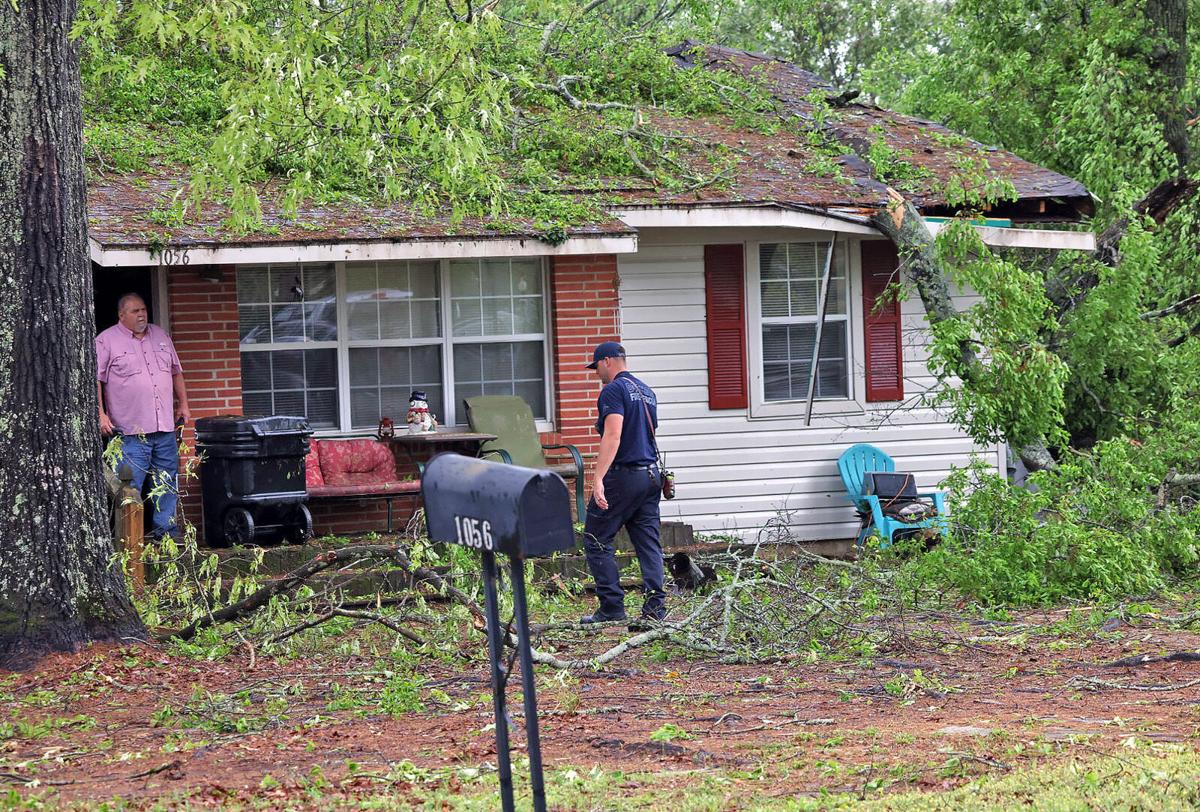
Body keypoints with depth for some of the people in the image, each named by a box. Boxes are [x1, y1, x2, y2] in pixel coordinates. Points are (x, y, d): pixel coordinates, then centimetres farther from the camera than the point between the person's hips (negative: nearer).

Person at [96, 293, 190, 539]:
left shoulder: (161, 336, 15)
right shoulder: (106, 341, -3)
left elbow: (176, 372, 24)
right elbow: (95, 380, -7)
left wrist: (183, 404, 17)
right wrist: (100, 414, -14)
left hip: (165, 427, 6)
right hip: (130, 432, -6)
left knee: (168, 485, 9)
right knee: (130, 488, -8)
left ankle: (166, 534, 17)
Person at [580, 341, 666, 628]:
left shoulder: (614, 391, -10)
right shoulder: (646, 391, 17)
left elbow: (613, 436, -21)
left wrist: (598, 479, -27)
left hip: (623, 475, -8)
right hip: (651, 475, 8)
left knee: (596, 539, 0)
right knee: (648, 543, 6)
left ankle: (612, 607, -3)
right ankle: (655, 608, -2)